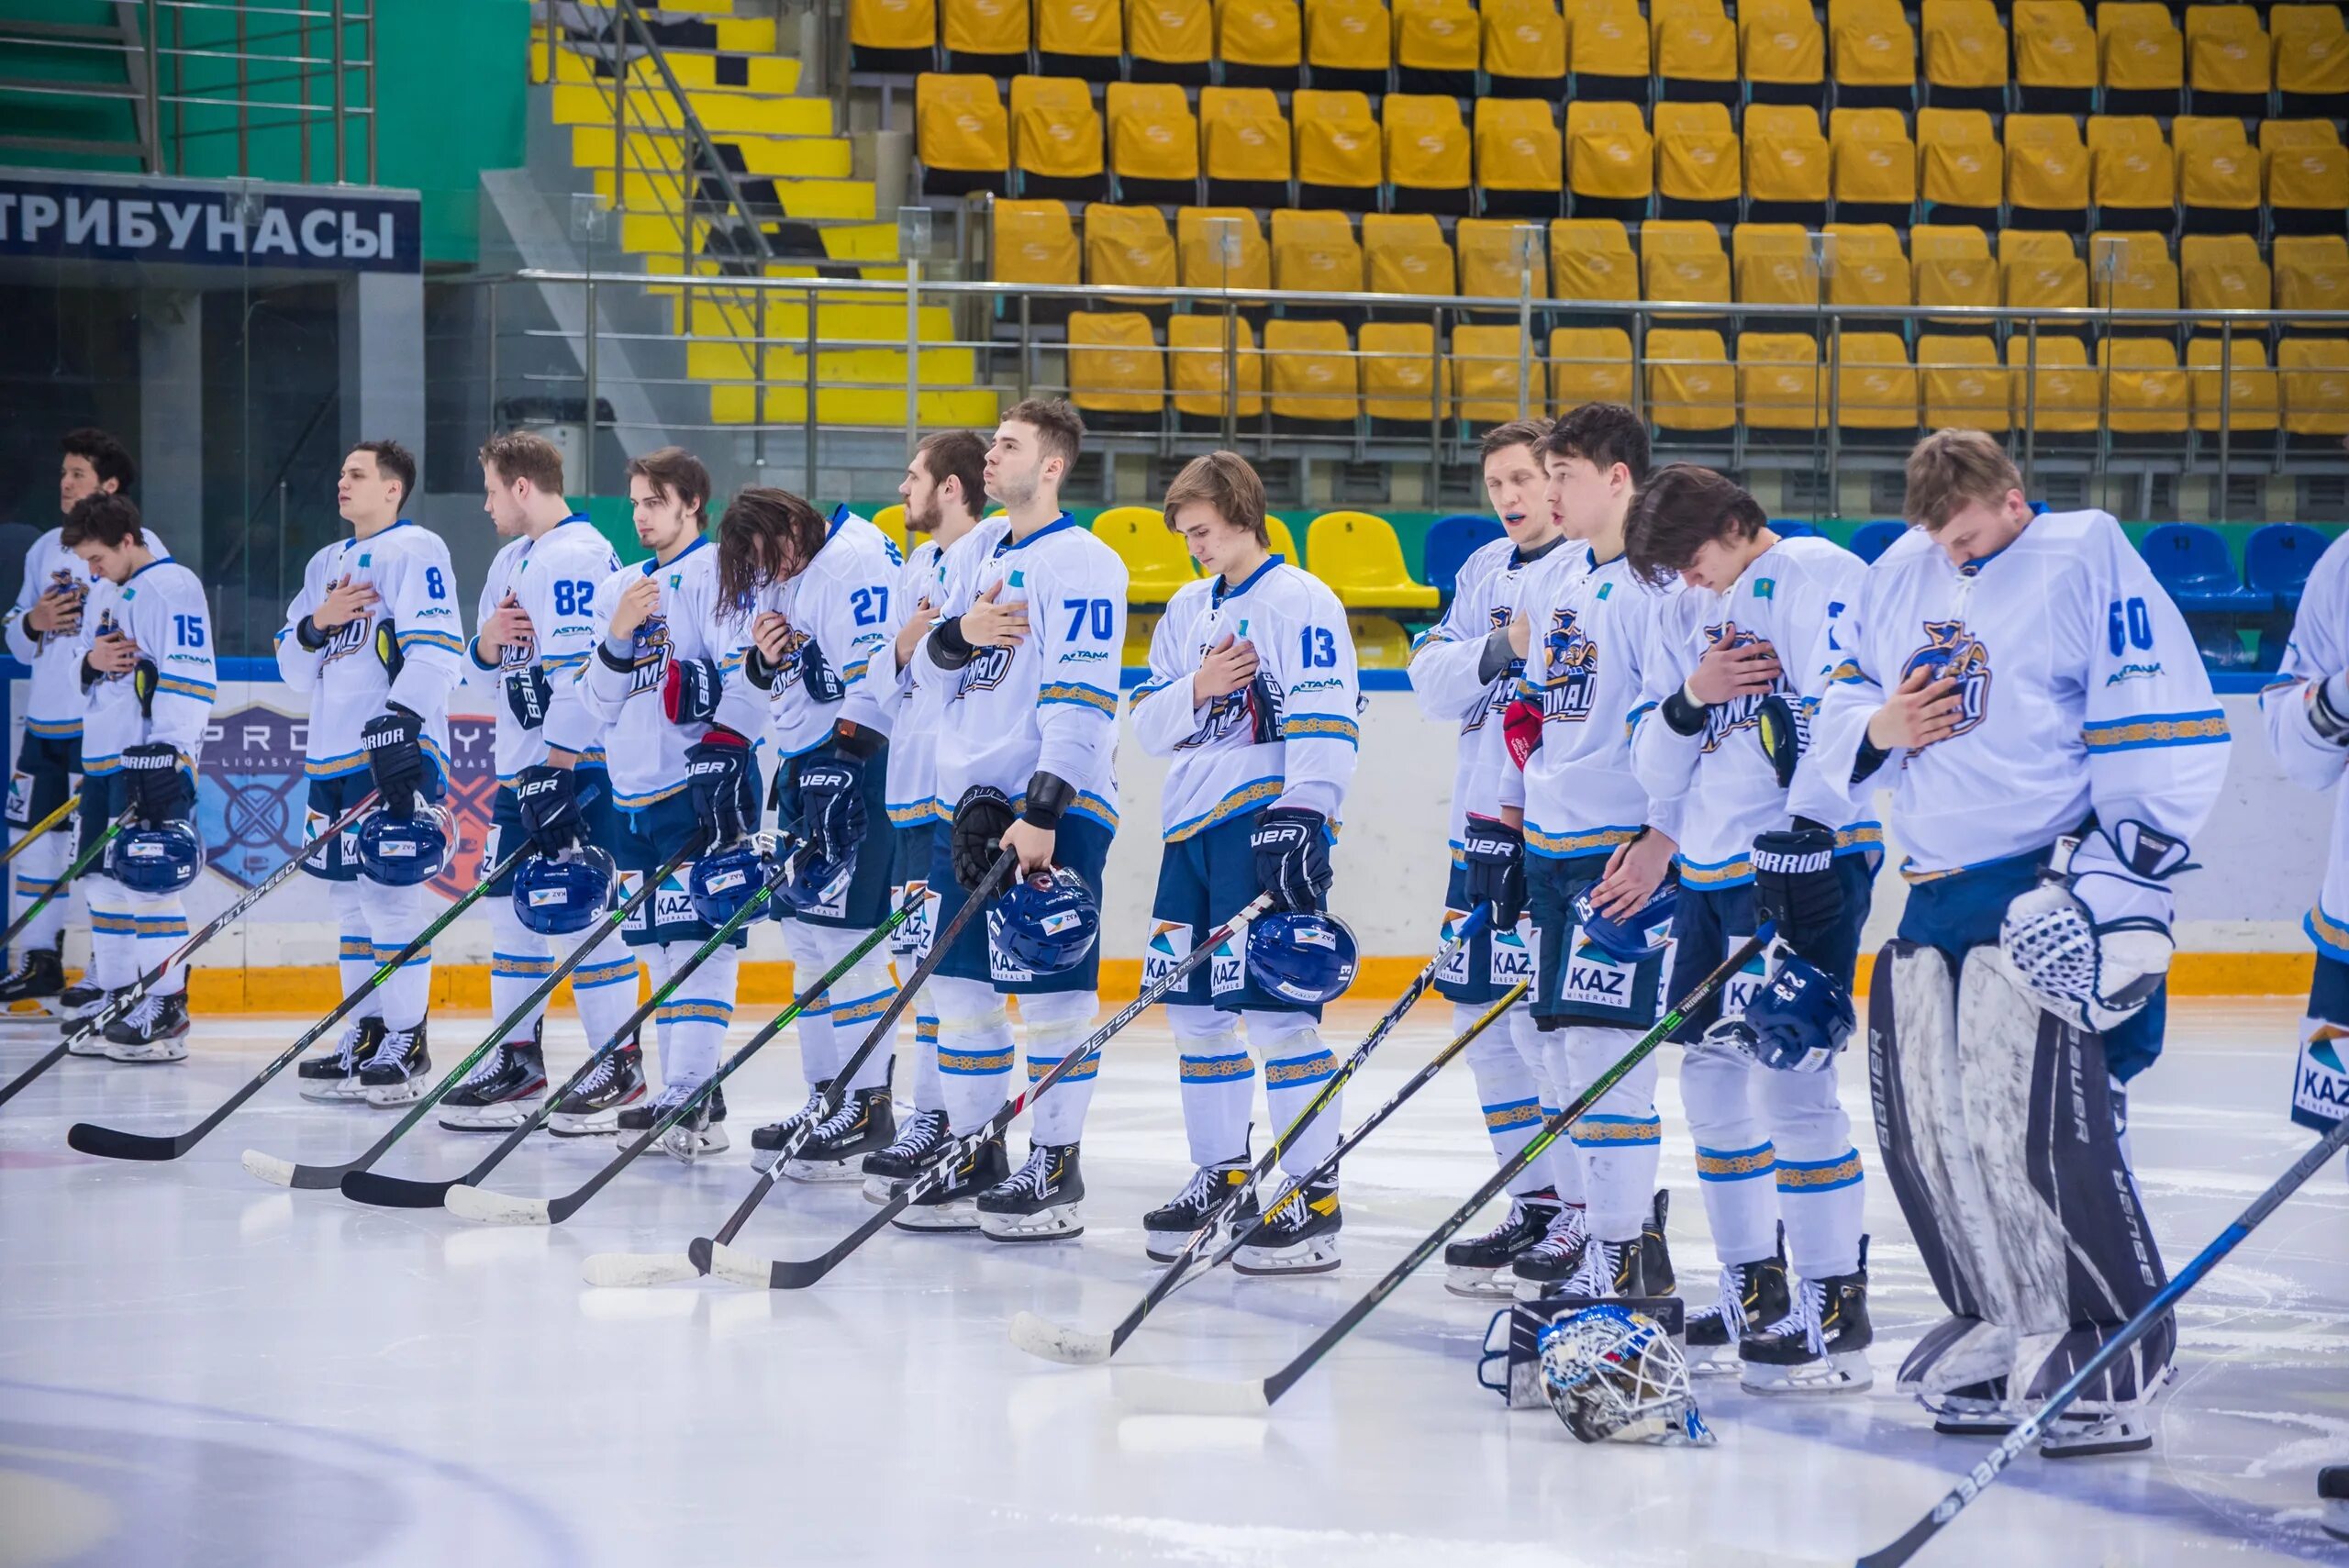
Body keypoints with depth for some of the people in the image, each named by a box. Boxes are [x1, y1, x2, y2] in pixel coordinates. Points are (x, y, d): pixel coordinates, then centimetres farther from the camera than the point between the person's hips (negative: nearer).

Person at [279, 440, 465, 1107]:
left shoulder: (415, 551, -5)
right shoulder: (326, 563, 20)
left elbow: (436, 647, -16)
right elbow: (294, 667, 18)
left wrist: (402, 718, -25)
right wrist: (317, 623, -2)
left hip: (395, 751, -9)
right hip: (333, 755, 9)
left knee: (392, 894, -10)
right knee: (352, 897, 11)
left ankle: (406, 1043, -6)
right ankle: (365, 1034, 17)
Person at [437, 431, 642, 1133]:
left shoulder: (580, 556, -14)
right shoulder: (512, 560, 18)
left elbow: (581, 667, -21)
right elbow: (489, 669, 22)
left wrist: (558, 765, -24)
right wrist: (487, 641, -1)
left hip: (576, 767, -10)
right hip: (520, 768, 10)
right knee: (513, 908, 11)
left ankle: (620, 1065, -2)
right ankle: (517, 1059, 18)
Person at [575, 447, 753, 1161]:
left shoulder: (717, 573, -5)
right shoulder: (619, 588, 17)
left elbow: (747, 676, -14)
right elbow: (600, 703, 13)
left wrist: (719, 752, -22)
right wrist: (617, 638, -4)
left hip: (702, 786, -8)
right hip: (637, 792, 8)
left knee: (698, 939, -12)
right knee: (660, 945, 10)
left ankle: (693, 1102, -16)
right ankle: (682, 1090, 17)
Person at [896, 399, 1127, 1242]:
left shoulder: (1084, 563, -11)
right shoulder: (973, 554, 14)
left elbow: (1080, 700, -18)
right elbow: (925, 667, 16)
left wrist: (1042, 813, -24)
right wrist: (959, 633, -7)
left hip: (1054, 803, -8)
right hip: (969, 800, 8)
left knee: (1050, 990, -4)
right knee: (961, 986, 9)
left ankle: (1055, 1170, 3)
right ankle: (976, 1163, 18)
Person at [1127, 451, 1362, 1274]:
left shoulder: (1302, 603, -6)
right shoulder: (1188, 610, 17)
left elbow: (1324, 725, -14)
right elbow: (1149, 726, 14)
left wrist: (1303, 827, -23)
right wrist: (1195, 689, -7)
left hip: (1267, 826, -8)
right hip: (1193, 830, 8)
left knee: (1277, 1012, -11)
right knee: (1196, 1011, 11)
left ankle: (1312, 1195, -8)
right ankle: (1221, 1176, 22)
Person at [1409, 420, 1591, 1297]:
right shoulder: (1486, 572, 15)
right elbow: (1435, 684, 5)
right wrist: (1498, 650, -12)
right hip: (1484, 823, 8)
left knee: (1544, 1020, -12)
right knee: (1481, 1018, 10)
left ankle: (1579, 1227, -6)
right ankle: (1536, 1209, 20)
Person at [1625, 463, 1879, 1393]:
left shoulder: (1823, 579, -8)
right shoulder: (1687, 614, 16)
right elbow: (1656, 772, 14)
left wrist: (1804, 840, -23)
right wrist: (1690, 699, -5)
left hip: (1808, 858, -9)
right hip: (1712, 863, 9)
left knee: (1791, 1073, -13)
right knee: (1711, 1075, 11)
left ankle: (1836, 1311, -9)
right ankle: (1755, 1294, 22)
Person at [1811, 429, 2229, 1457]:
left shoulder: (2089, 564, -8)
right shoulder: (1902, 575, 13)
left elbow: (2168, 740, -13)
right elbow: (1834, 706, 22)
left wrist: (2116, 887, -19)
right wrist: (1874, 729, -2)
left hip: (2045, 892, -8)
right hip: (1933, 895, 8)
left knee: (2038, 1128, -15)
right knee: (1921, 1126, 7)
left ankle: (2119, 1361, -7)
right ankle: (2001, 1335, 21)